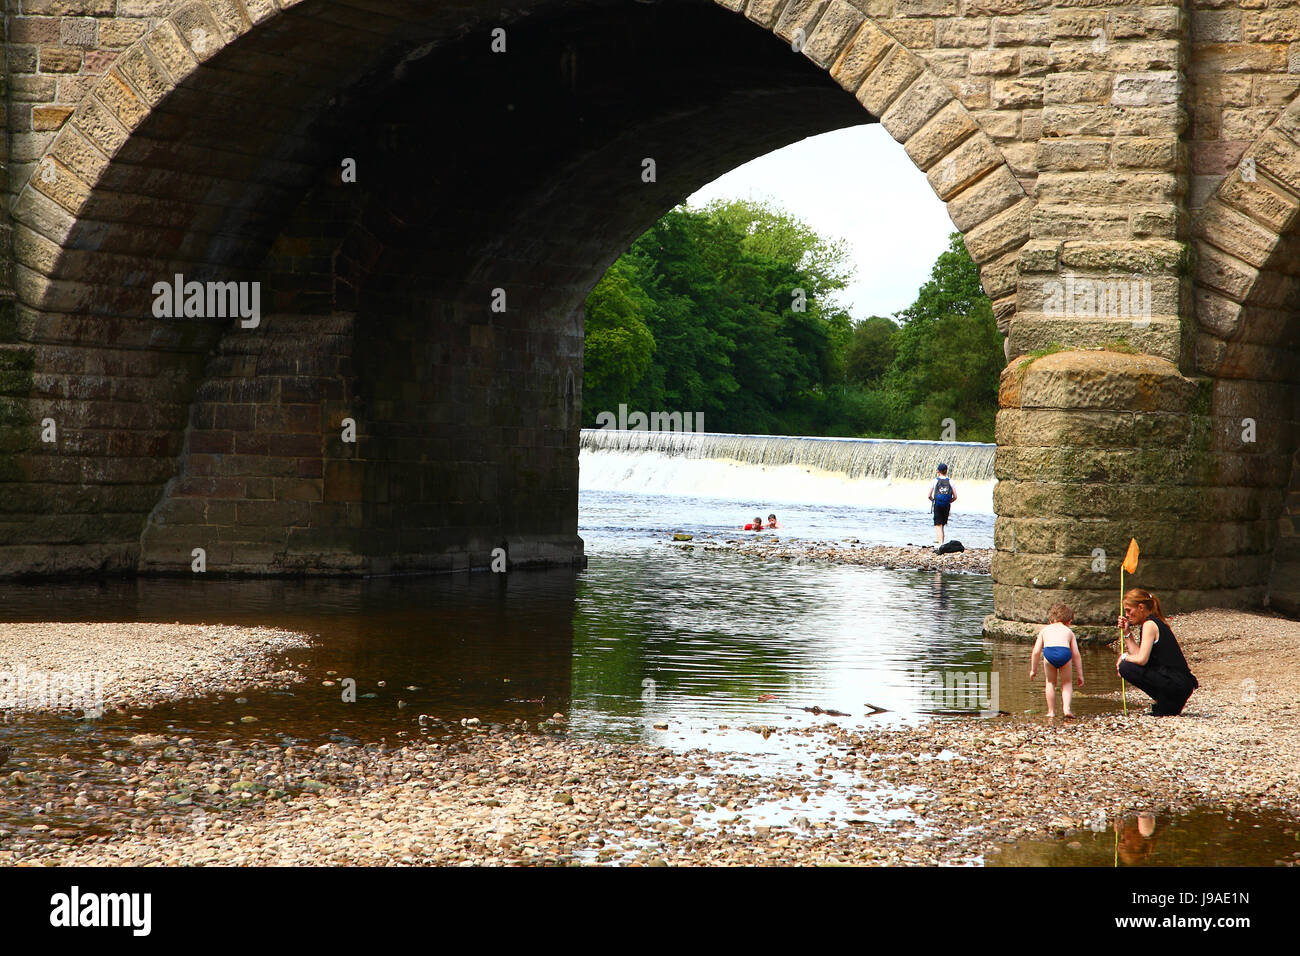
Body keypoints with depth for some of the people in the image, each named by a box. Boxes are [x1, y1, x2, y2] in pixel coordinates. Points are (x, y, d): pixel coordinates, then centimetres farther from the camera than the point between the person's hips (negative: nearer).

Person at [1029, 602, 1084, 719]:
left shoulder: (1045, 630, 31)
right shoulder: (1069, 631, 31)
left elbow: (1036, 652, 25)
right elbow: (1076, 655, 26)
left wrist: (1033, 670, 37)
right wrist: (1080, 674, 31)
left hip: (1049, 652, 0)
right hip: (1065, 653, 0)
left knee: (1050, 683, 23)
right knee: (1066, 683, 22)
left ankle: (1051, 712, 25)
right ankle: (1067, 708, 4)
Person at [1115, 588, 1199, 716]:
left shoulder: (1149, 624, -11)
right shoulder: (1155, 622, 19)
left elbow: (1141, 659, -20)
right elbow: (1139, 655, 15)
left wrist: (1124, 657, -1)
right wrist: (1127, 633, 13)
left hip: (1176, 684, -10)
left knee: (1126, 668, -13)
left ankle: (1164, 706, -7)